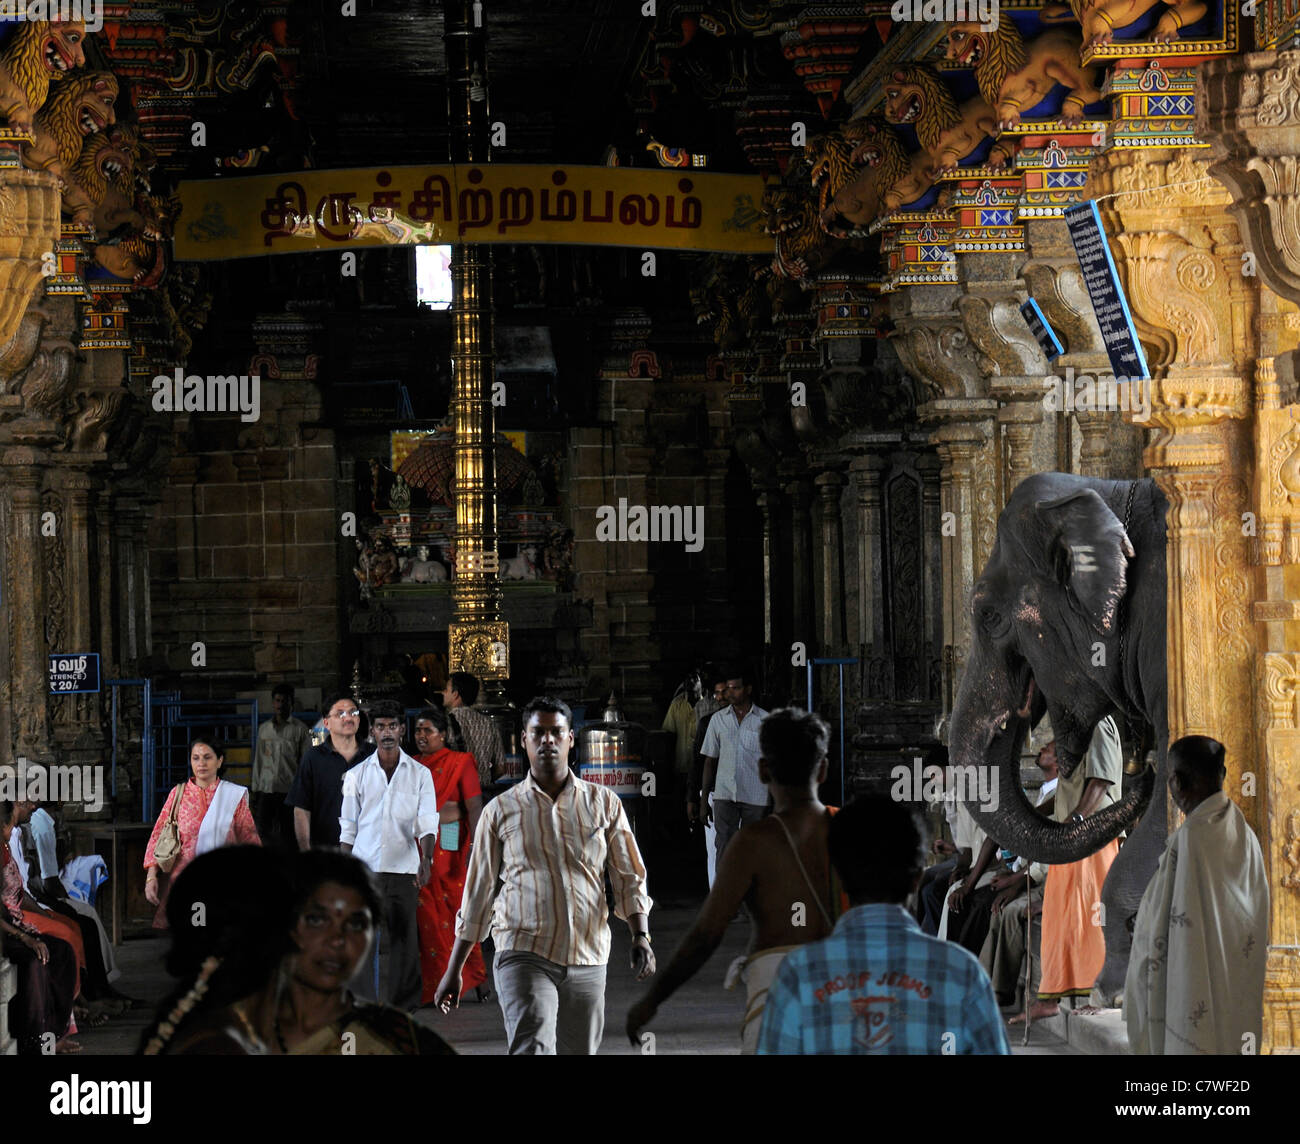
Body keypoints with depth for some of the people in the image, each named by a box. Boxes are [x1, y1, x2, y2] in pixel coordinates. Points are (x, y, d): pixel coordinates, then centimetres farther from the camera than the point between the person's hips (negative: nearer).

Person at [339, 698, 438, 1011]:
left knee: (402, 940, 1)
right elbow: (347, 828, 12)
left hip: (404, 869, -1)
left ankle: (403, 1007, 8)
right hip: (364, 868, 1)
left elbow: (427, 824, -1)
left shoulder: (420, 774, 5)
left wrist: (425, 860, -18)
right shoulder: (356, 775, 9)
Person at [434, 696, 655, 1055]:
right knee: (533, 1050, -21)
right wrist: (453, 970, 11)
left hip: (587, 959, 3)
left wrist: (640, 936, -8)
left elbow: (629, 879, 9)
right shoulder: (501, 810, 6)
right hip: (524, 956, -3)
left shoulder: (604, 803, 9)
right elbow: (477, 894, 11)